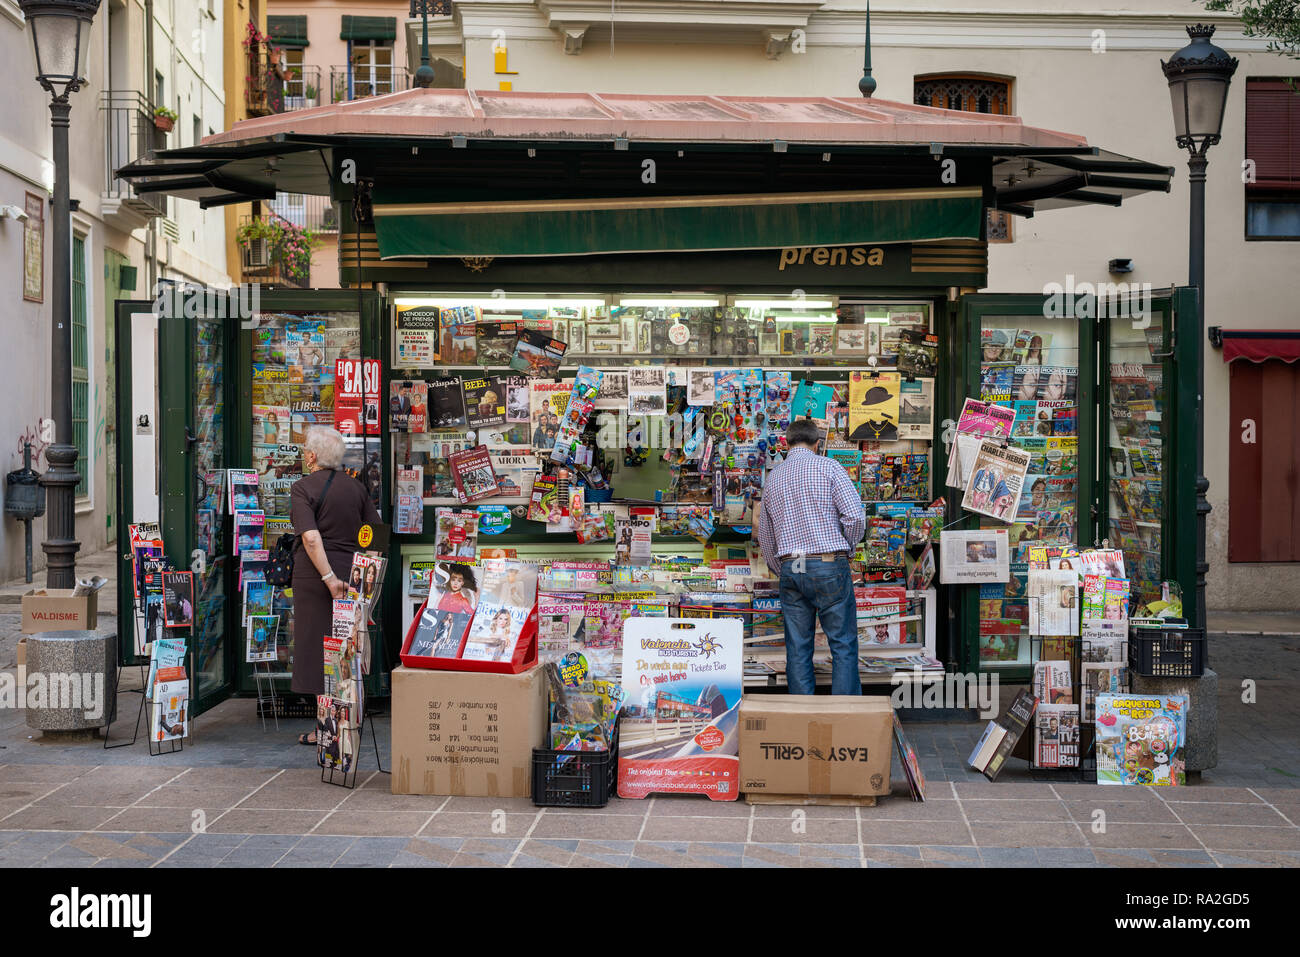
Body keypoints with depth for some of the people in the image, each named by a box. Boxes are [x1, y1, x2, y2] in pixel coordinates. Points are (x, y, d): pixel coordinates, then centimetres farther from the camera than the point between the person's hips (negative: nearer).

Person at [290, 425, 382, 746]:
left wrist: (329, 578, -21)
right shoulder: (355, 486, 9)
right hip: (352, 570, 5)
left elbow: (311, 537, -20)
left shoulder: (303, 487, -8)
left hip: (316, 572, -5)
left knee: (316, 645, 1)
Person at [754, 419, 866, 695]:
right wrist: (847, 547, 7)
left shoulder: (773, 477, 14)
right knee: (843, 645, 2)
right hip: (829, 568, -4)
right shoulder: (828, 467, -1)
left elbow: (764, 536, 20)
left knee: (797, 649, 8)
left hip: (789, 568, 4)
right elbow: (855, 515, -11)